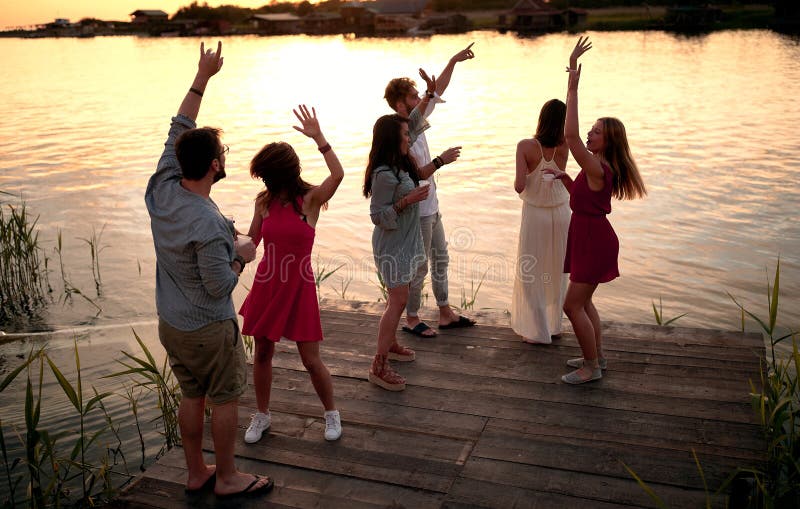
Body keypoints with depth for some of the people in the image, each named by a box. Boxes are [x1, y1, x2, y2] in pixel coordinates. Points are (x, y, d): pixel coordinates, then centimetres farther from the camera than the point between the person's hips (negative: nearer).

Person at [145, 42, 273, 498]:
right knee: (226, 400, 10)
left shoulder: (162, 189, -8)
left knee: (192, 396, 20)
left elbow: (178, 131, 2)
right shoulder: (208, 225, -30)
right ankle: (227, 478, 25)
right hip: (208, 328, -8)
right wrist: (242, 256, -5)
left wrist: (203, 76, 5)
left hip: (170, 322, 8)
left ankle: (197, 473, 34)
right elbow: (219, 287, -23)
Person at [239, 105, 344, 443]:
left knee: (311, 360, 2)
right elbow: (252, 242, 12)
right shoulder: (264, 202, 0)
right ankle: (262, 415, 34)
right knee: (262, 353, 13)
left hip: (299, 287, -4)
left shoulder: (311, 200, -12)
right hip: (267, 284, 4)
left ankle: (331, 413, 27)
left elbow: (338, 174, -32)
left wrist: (318, 137, -32)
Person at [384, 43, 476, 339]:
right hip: (417, 211, -9)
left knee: (441, 259, 16)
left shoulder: (416, 121, 4)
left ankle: (446, 314, 28)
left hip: (431, 207, 9)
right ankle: (411, 319, 18)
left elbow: (438, 91, 14)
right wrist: (441, 160, -23)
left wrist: (454, 61, 12)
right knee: (418, 267, 2)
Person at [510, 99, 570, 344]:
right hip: (561, 213, 3)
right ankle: (555, 325, 29)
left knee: (531, 272, 10)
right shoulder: (564, 147, -11)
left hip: (535, 214, -3)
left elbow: (519, 186, -21)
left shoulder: (526, 146, -18)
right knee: (557, 271, 17)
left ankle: (538, 331, 13)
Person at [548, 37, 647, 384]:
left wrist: (573, 88, -31)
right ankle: (596, 358, 31)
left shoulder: (597, 168, -22)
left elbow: (570, 135, -33)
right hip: (593, 238, 10)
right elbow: (580, 196, 21)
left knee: (573, 305, -4)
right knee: (583, 302, 19)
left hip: (594, 241, -10)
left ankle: (591, 368, 8)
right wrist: (563, 177, 5)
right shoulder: (602, 169, 9)